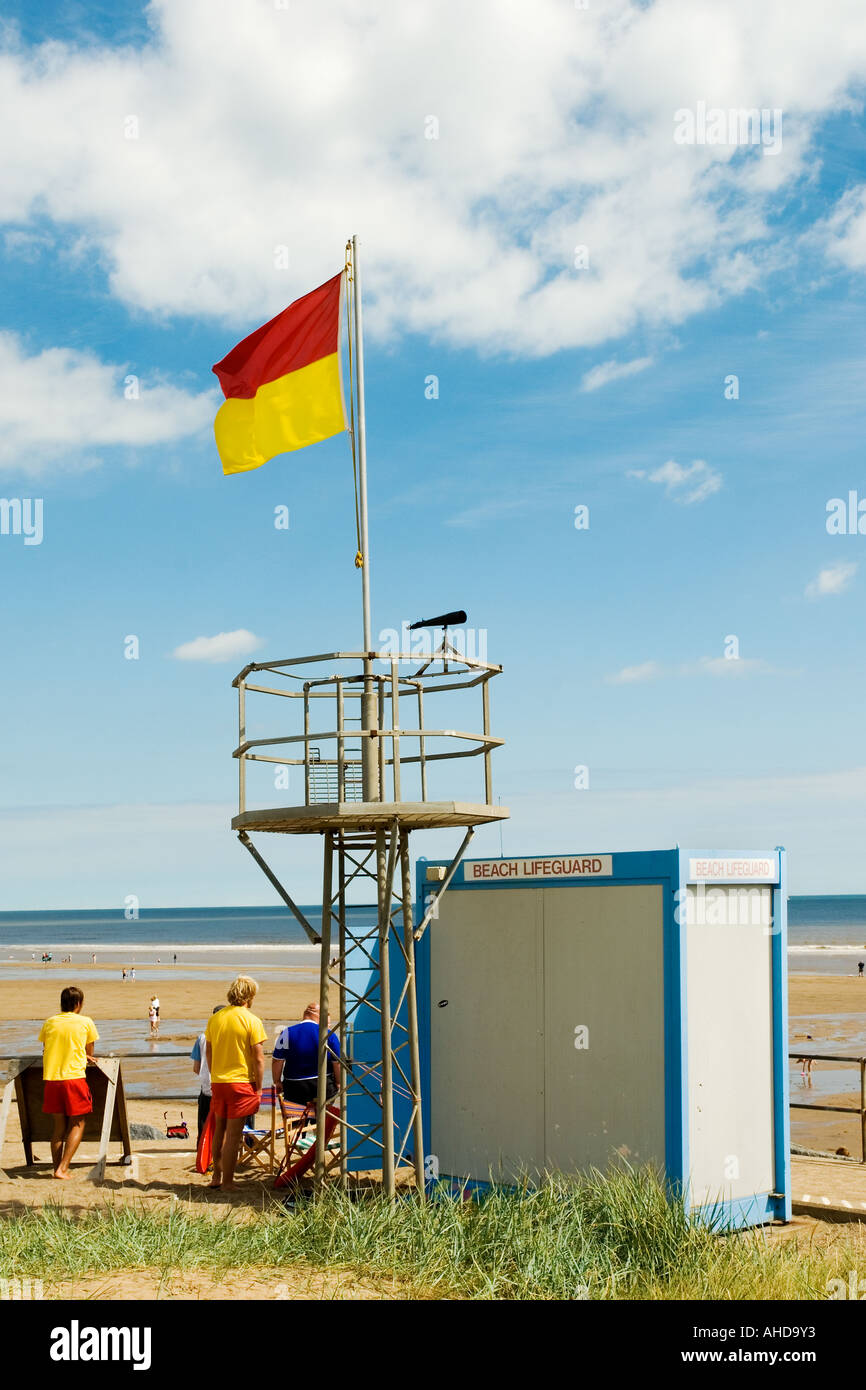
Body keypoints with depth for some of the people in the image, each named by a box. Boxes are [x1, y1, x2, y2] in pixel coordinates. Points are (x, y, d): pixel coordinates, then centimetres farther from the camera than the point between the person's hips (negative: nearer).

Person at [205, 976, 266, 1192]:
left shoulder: (214, 1018, 6)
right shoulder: (252, 1021, -10)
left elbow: (208, 1052, 14)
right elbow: (258, 1058, -10)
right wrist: (258, 1089, -3)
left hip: (217, 1082, 5)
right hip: (241, 1082, -5)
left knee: (219, 1130, 19)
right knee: (233, 1134, -1)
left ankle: (217, 1176, 26)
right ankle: (227, 1182, 4)